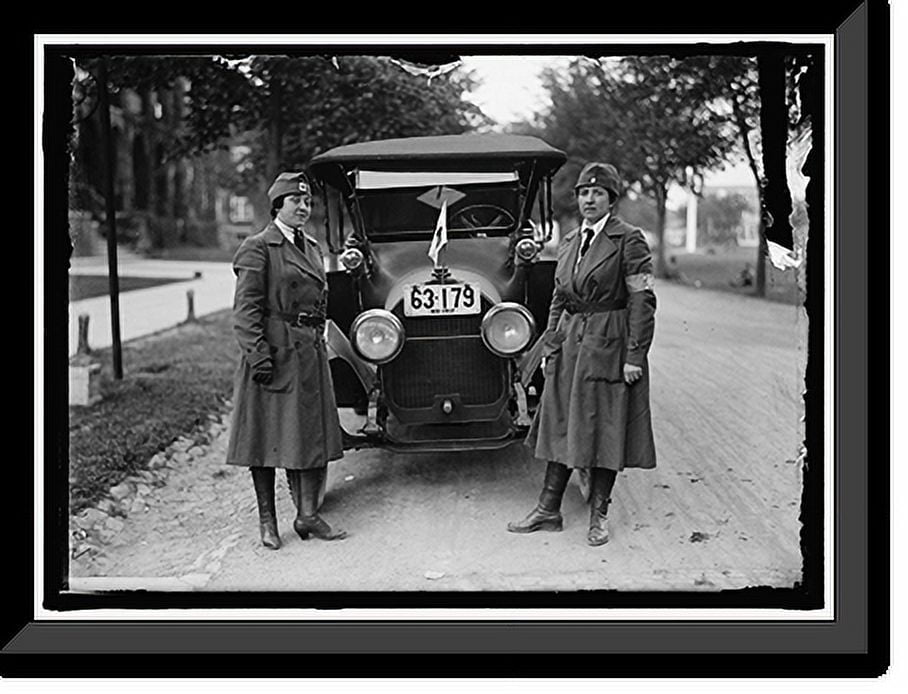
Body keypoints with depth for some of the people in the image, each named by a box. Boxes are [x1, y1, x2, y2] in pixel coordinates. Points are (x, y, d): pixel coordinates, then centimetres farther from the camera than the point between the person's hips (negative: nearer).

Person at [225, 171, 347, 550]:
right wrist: (258, 353, -20)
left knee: (314, 432, 5)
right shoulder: (257, 248, -7)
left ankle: (308, 515, 12)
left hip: (310, 352, 7)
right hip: (272, 351, -7)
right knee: (267, 436, 2)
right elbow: (246, 308, -13)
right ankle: (267, 520, 11)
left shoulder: (312, 247, 16)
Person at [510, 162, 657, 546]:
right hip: (570, 342, 6)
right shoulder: (569, 243, 13)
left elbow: (642, 301, -11)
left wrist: (635, 356, -15)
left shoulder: (629, 240, -8)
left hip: (609, 344, -6)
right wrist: (549, 347, 13)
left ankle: (599, 515, 13)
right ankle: (548, 510, 16)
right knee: (561, 425, 8)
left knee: (605, 429, 1)